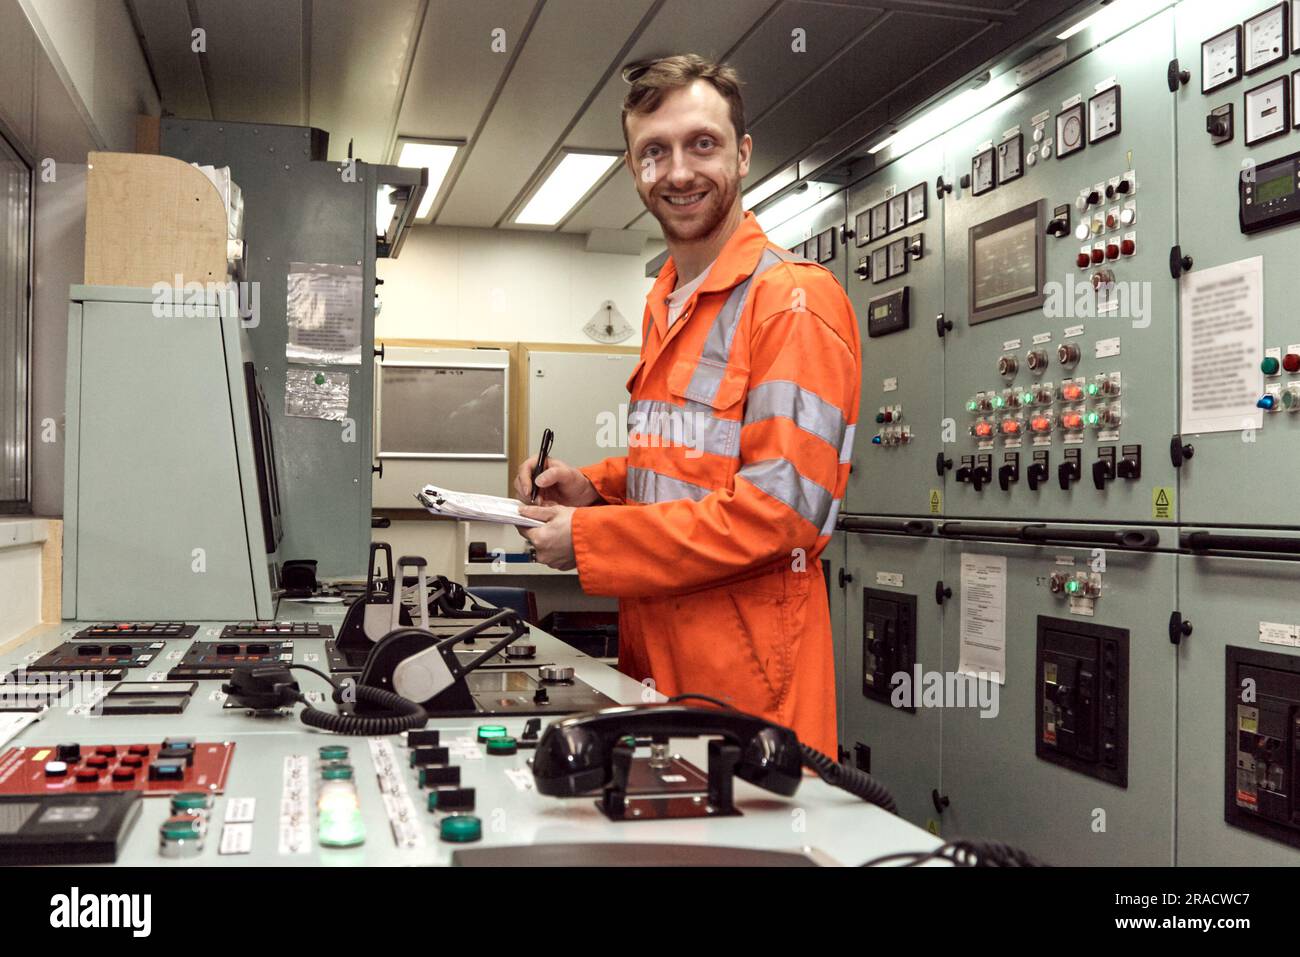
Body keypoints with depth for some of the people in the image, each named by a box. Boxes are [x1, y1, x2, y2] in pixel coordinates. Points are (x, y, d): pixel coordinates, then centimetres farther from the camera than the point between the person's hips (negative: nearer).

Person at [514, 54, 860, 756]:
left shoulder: (793, 300, -14)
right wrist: (593, 487, 4)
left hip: (745, 667, -8)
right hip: (653, 647, 8)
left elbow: (781, 507, -22)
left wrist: (587, 540, -16)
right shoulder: (665, 304, 14)